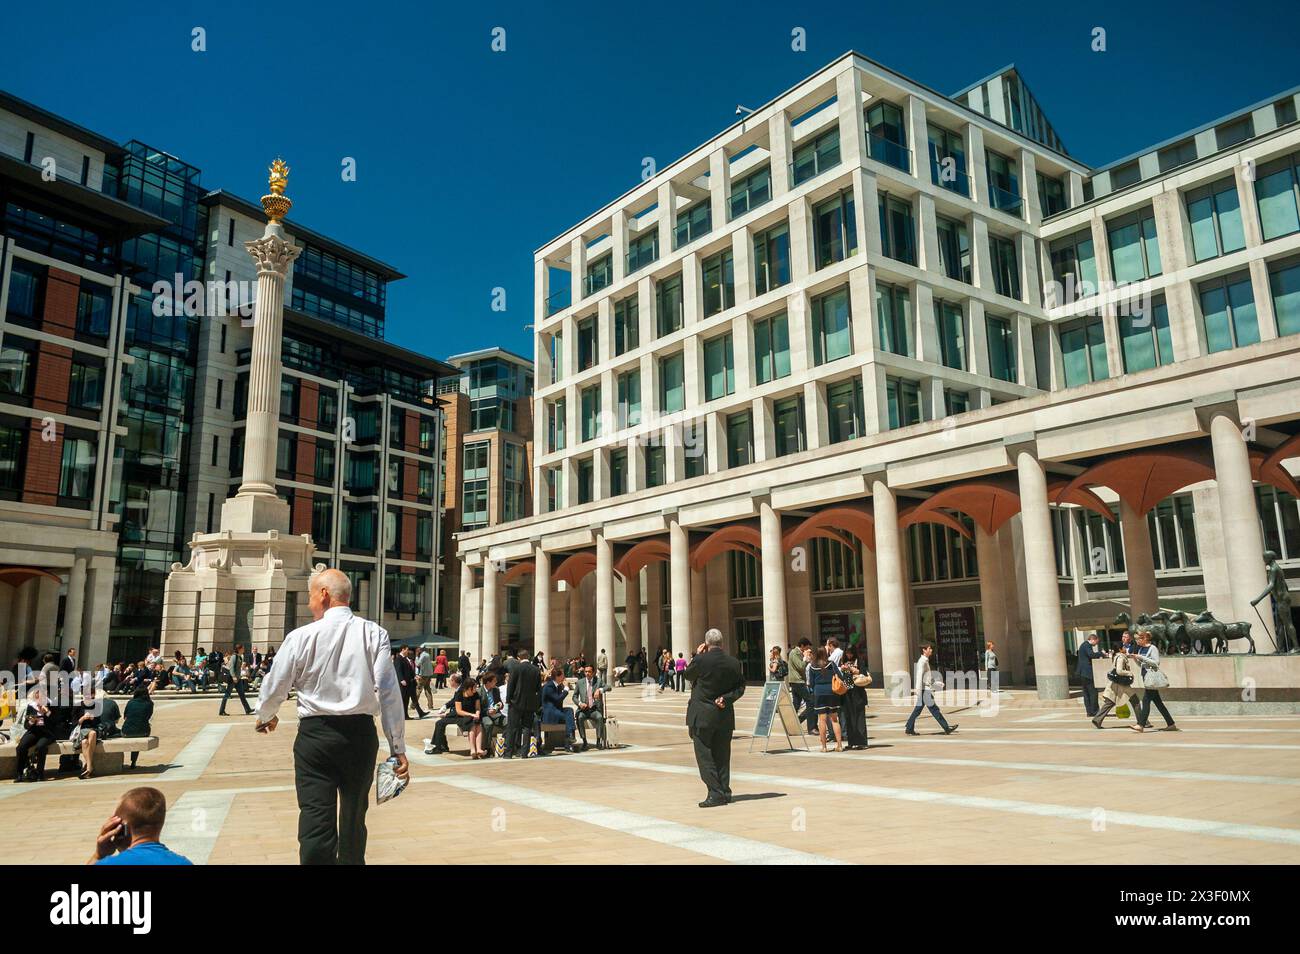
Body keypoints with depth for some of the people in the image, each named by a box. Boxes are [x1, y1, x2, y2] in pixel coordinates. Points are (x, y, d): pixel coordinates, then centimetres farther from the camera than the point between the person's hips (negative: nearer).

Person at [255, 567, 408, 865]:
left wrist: (265, 717, 28)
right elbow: (389, 692, -7)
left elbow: (274, 688, 5)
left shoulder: (302, 636, -5)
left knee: (316, 819, 0)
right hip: (361, 733, 2)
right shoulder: (374, 634, -3)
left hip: (315, 734, -2)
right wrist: (398, 748, -2)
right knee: (354, 819, 17)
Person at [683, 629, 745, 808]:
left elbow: (688, 674, 4)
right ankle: (725, 792, 18)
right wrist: (726, 698, -4)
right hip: (725, 715, 5)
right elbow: (740, 688, 4)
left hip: (702, 715, -5)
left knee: (704, 755, 1)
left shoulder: (701, 660, -14)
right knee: (722, 755, 14)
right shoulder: (734, 662, 0)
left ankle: (715, 794, -5)